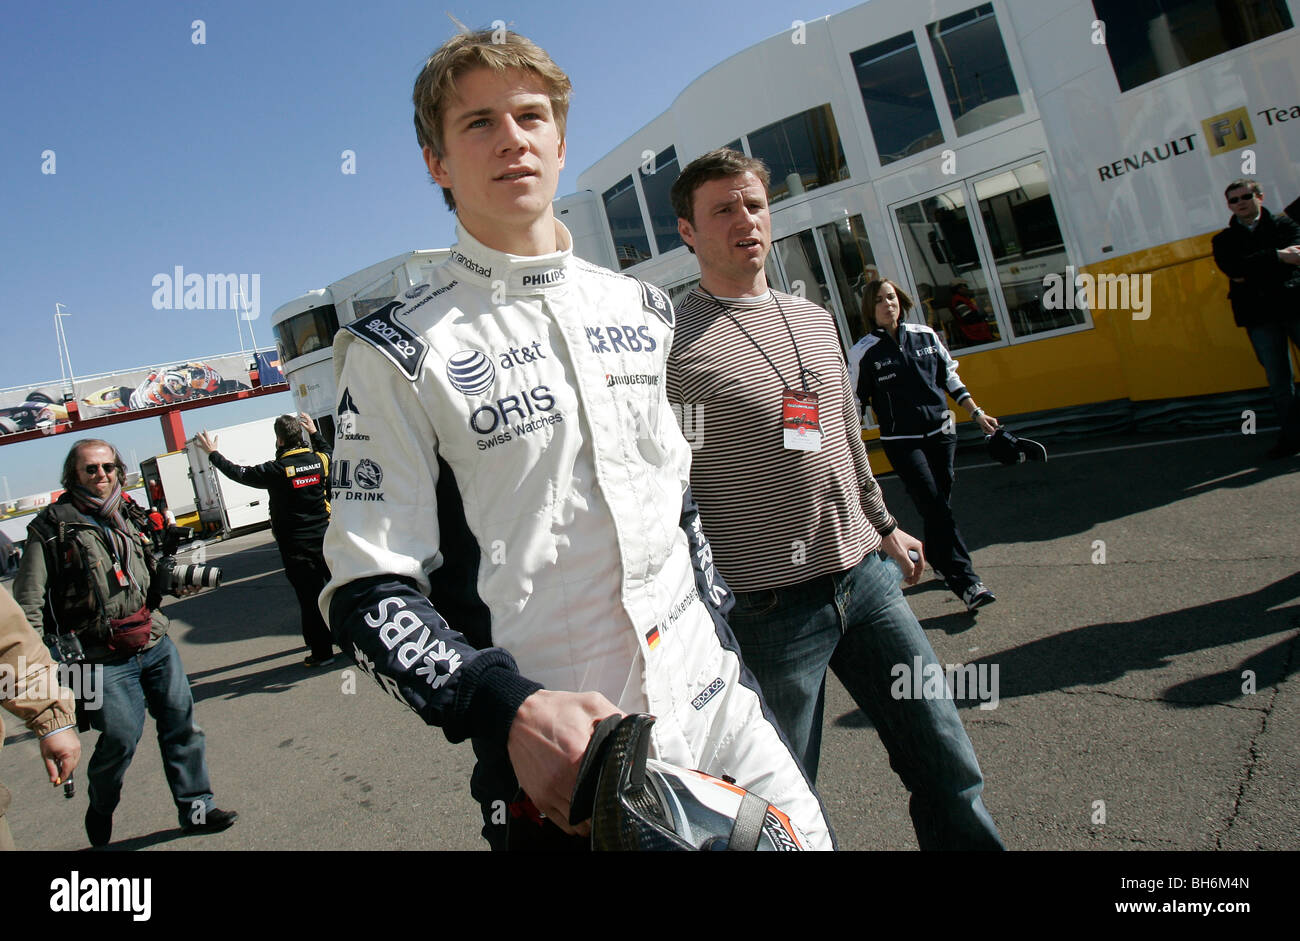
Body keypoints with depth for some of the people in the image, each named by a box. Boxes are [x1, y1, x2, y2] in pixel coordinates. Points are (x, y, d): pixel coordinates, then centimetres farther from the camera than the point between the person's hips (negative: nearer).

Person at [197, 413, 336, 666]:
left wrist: (213, 453, 12)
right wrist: (314, 432, 37)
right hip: (324, 538, 4)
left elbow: (239, 473, -2)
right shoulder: (319, 460, -2)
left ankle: (322, 652, 9)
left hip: (296, 545, -4)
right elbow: (327, 452, 25)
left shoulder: (276, 470, -15)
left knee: (310, 597, 2)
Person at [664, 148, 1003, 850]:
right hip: (770, 607, -6)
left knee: (949, 769, 12)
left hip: (866, 576, 6)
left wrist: (883, 525, 28)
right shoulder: (671, 343, -9)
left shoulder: (816, 320, 13)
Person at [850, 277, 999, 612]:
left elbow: (950, 377, 15)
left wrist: (976, 413, 13)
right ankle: (966, 583, -10)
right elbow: (855, 402, -1)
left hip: (941, 433, 4)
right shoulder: (863, 352, -5)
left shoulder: (926, 336, 7)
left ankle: (940, 561, 31)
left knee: (940, 506, 9)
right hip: (902, 442, -4)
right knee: (935, 507, -10)